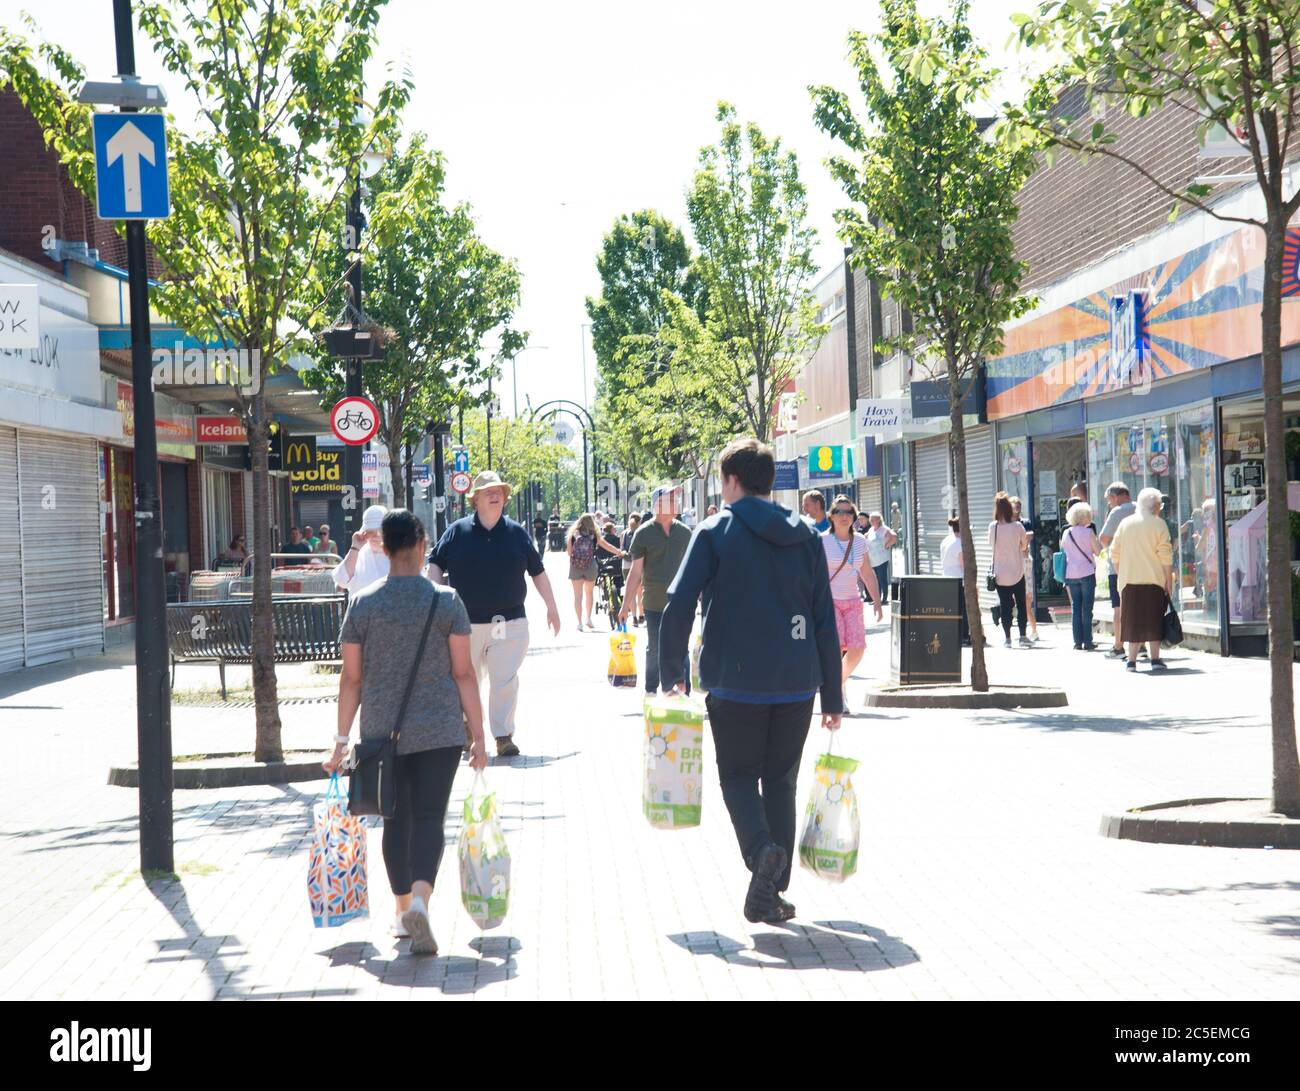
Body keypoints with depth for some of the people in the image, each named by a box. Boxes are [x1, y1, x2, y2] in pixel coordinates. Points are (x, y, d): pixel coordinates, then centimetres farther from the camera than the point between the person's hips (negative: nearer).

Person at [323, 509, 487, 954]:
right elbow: (463, 673, -4)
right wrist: (478, 735, 1)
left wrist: (341, 740, 7)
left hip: (382, 731, 2)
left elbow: (351, 678, 1)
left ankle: (403, 911, 25)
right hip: (439, 730, -2)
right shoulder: (446, 601, -4)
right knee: (429, 817, -2)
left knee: (396, 820, 14)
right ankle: (420, 899, -24)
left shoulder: (363, 604, -1)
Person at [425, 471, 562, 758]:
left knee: (506, 681, -5)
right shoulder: (457, 531, 3)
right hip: (467, 623, 0)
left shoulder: (517, 533, 7)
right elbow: (434, 563, 8)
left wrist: (551, 607, 14)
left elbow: (538, 572, 14)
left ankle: (504, 736, 0)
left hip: (510, 623, 0)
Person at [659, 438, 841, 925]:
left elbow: (678, 606, -11)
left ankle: (762, 849, -19)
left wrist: (673, 673, 0)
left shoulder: (715, 532, -2)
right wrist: (832, 697, 11)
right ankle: (771, 893, 11)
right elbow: (826, 622, 7)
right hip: (797, 683, 3)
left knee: (738, 774, 10)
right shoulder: (806, 536, 8)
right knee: (780, 780, 14)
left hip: (735, 681, -3)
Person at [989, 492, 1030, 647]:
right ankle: (1022, 636, 10)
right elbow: (1024, 546, 1)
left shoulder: (992, 527, -7)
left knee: (1004, 605, 6)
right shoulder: (1017, 526, -12)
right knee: (1021, 604, 10)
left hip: (1000, 574, 1)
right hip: (1017, 572, -1)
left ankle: (1007, 638, 6)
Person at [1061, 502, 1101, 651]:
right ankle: (1087, 642, -1)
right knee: (1087, 609, -1)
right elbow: (1098, 551, -3)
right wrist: (1096, 540, 12)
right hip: (1087, 573, -4)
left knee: (1075, 608, 8)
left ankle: (1078, 642, 6)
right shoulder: (1088, 532, -8)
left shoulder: (1066, 533, 6)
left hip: (1071, 574, 4)